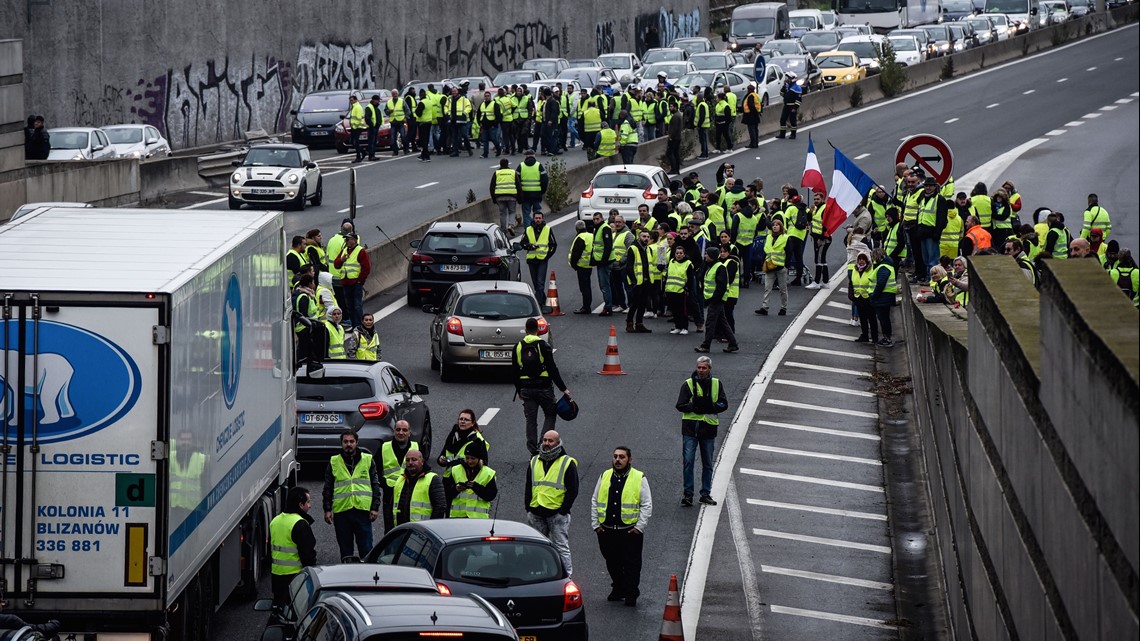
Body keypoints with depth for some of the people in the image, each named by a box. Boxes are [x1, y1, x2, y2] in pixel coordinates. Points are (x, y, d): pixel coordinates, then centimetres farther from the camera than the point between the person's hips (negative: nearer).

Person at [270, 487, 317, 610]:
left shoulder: (275, 521, 10)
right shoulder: (300, 525, -18)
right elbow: (307, 553, -17)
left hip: (277, 573, 8)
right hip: (295, 573, -8)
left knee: (278, 606, 16)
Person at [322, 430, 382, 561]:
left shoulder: (368, 460, 9)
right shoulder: (334, 462, 10)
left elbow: (375, 485, 9)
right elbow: (327, 488, 12)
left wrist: (375, 508, 0)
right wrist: (327, 509, 4)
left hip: (363, 510, -1)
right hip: (341, 511, 1)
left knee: (366, 550, -3)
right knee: (345, 550, 6)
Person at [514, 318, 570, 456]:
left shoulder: (518, 347, 5)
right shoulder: (543, 346, -8)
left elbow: (515, 372, 11)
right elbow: (552, 369, -10)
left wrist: (519, 390, 22)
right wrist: (563, 388, -5)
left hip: (526, 389, 3)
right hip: (543, 387, -3)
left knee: (530, 420, 7)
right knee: (550, 415, 10)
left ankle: (533, 451, 6)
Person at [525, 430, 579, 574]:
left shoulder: (567, 463, -2)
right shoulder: (535, 461, 13)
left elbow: (573, 490, -4)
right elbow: (528, 487, 18)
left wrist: (563, 511, -10)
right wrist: (528, 507, 7)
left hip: (557, 513, -5)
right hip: (536, 514, 5)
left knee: (561, 548, -6)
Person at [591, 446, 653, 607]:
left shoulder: (639, 478, -2)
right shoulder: (605, 477, 10)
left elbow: (647, 505, -3)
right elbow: (595, 501, 15)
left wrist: (639, 527, -9)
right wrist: (595, 524, 6)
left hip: (630, 531, -4)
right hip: (607, 530, 4)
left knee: (631, 565, 0)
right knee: (612, 563, 14)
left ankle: (631, 594, 11)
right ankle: (618, 589, 31)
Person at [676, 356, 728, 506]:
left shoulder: (716, 384, 6)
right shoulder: (688, 384, 0)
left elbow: (724, 404, 2)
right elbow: (680, 406, -3)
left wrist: (710, 407, -14)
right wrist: (694, 407, -19)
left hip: (708, 427, 2)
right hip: (690, 427, -2)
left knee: (708, 464, 9)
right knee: (688, 462, -7)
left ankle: (706, 494, 19)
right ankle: (687, 493, -1)